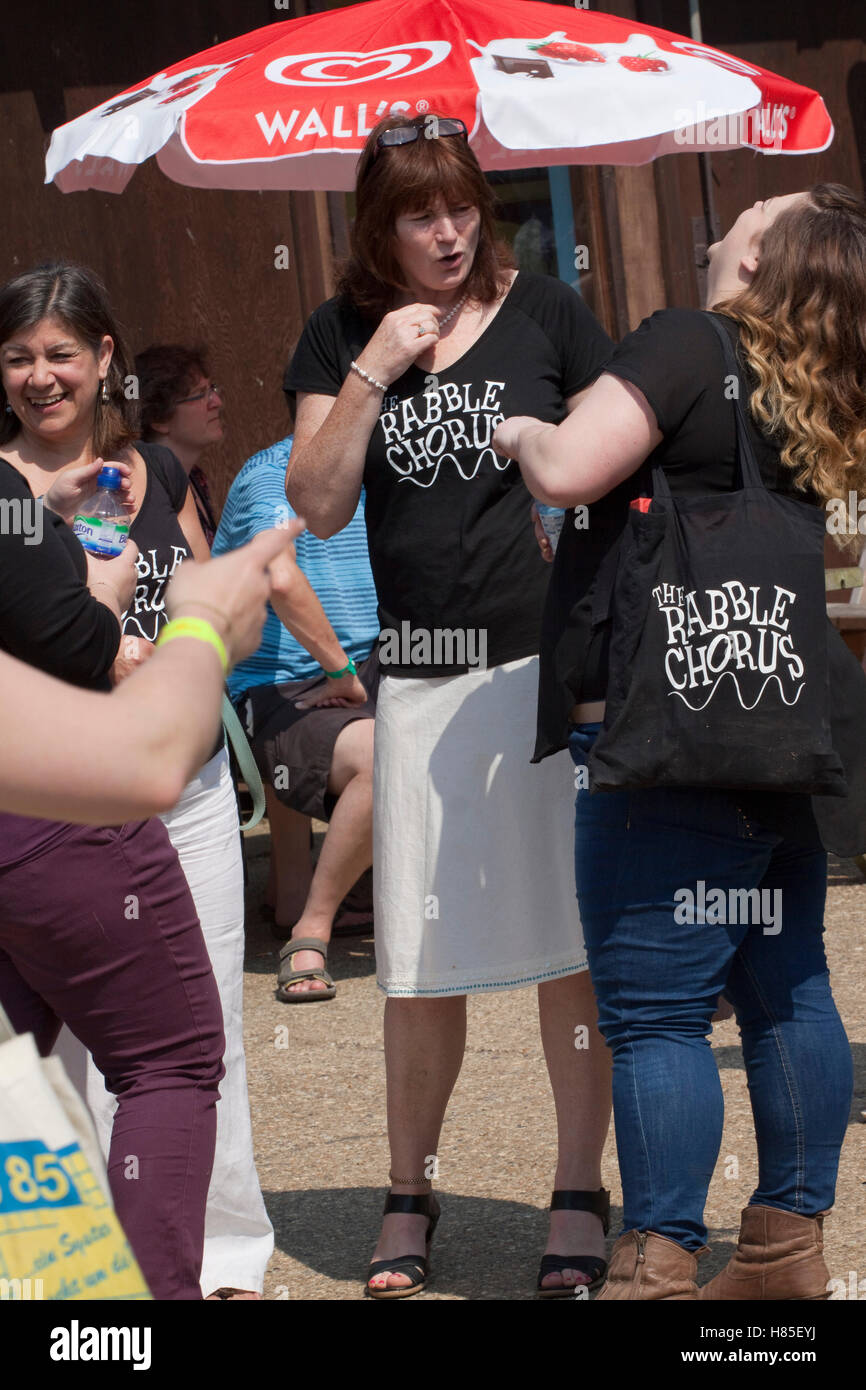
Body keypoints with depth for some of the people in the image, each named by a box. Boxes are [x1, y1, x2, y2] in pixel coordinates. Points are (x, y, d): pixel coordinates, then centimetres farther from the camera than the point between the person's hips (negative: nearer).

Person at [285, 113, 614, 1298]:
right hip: (421, 670, 2)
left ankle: (580, 1200, 10)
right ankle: (410, 1199, 21)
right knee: (422, 961, 5)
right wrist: (373, 374, -9)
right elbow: (318, 506, 1)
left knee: (569, 944, 0)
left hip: (548, 657, -2)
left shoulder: (545, 312, 2)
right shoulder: (342, 334, 7)